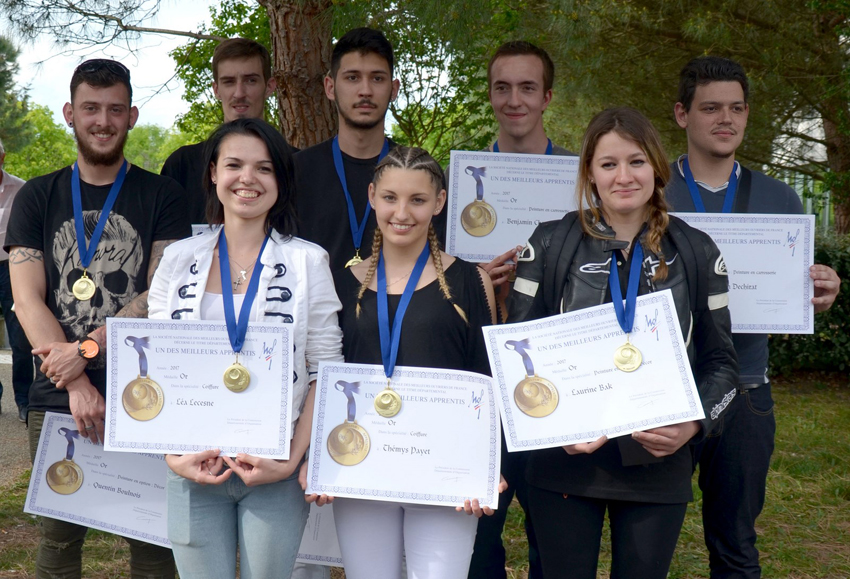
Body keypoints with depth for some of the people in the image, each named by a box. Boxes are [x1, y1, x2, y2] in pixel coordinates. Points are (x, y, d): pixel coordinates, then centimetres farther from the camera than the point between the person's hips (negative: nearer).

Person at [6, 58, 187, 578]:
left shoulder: (162, 196, 5)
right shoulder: (38, 197, 9)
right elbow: (28, 300, 0)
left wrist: (88, 348, -17)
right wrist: (76, 385, -12)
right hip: (57, 398, 2)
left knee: (151, 536, 2)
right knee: (59, 535, 8)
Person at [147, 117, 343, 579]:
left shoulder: (308, 261, 0)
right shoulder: (179, 259, 6)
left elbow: (325, 374, -2)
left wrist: (293, 459, -11)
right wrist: (173, 454, -6)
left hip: (276, 470, -1)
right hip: (193, 467, 2)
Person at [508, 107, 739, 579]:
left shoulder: (696, 253, 5)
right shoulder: (550, 244, 1)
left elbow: (720, 361, 8)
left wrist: (693, 424, -11)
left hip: (659, 465, 1)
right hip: (565, 463, -1)